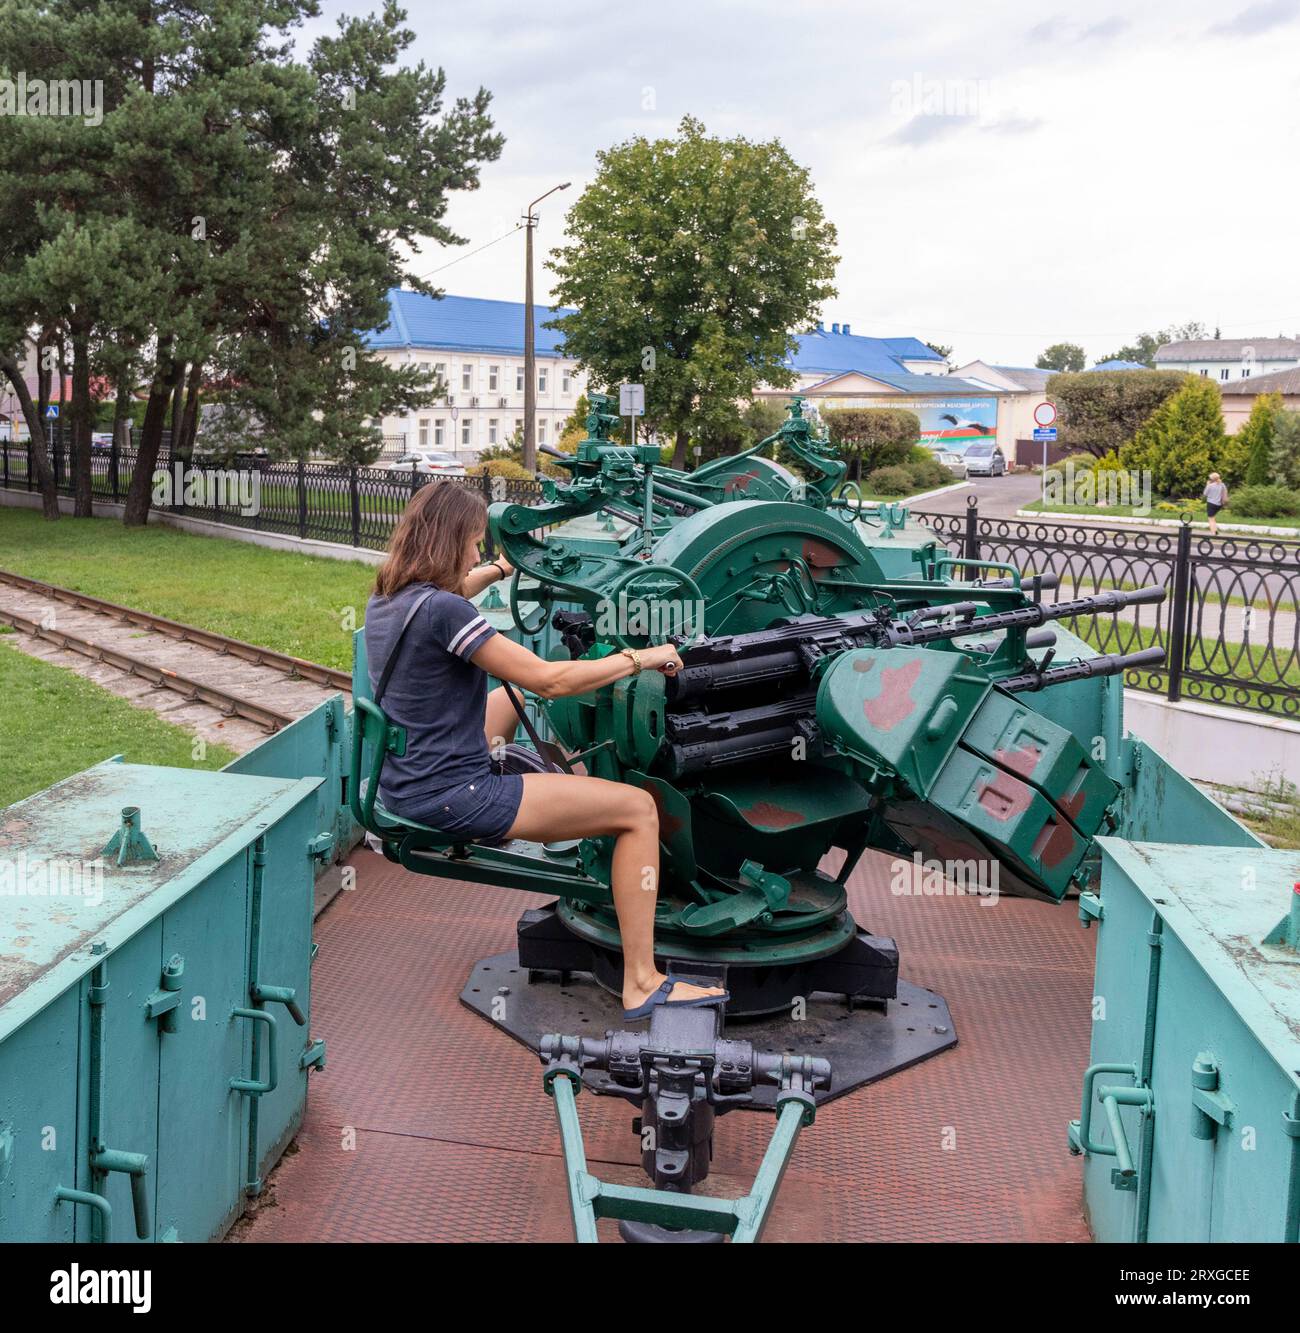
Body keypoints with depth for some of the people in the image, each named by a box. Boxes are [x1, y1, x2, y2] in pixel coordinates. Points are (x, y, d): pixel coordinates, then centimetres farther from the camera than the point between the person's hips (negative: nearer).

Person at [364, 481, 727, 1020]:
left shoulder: (385, 599, 5)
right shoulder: (442, 611, -23)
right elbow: (549, 679, -21)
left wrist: (497, 570, 43)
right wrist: (639, 658, -10)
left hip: (403, 786, 10)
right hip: (450, 797, -10)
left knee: (508, 696, 33)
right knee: (638, 808, -8)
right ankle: (641, 984, -4)